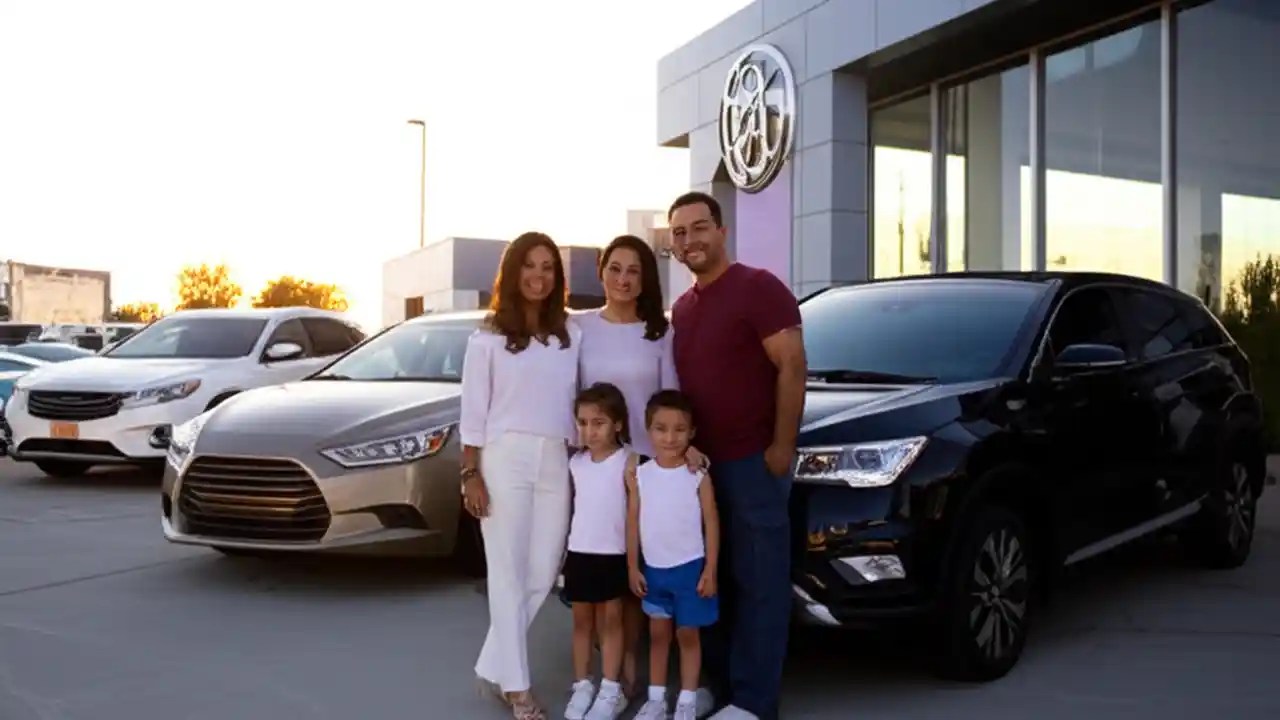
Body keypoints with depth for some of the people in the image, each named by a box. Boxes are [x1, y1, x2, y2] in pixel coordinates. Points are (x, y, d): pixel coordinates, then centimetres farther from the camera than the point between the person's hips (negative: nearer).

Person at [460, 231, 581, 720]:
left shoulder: (571, 336, 10)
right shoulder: (489, 336, 1)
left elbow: (577, 403, 13)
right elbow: (473, 410, -1)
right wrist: (470, 474, -7)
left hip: (555, 461, 4)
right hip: (505, 458, -4)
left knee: (543, 573, 5)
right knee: (509, 574, 1)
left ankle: (495, 666, 21)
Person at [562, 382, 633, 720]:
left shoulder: (627, 463, -10)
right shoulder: (576, 463, 4)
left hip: (614, 553, -4)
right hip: (579, 552, 4)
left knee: (610, 620, 6)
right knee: (581, 620, 11)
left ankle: (611, 690, 13)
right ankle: (582, 686, 20)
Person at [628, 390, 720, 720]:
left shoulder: (698, 477, -10)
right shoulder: (639, 476, -3)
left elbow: (712, 524, -7)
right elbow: (633, 523, 2)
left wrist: (710, 570, -8)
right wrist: (632, 567, 3)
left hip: (689, 568, -3)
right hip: (654, 569, 3)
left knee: (687, 634, 8)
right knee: (658, 634, 14)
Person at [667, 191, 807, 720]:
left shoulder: (759, 288, -8)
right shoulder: (681, 307, 16)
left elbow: (793, 367, -14)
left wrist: (782, 447, -18)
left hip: (752, 459, -8)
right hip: (699, 461, 8)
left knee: (758, 581, -2)